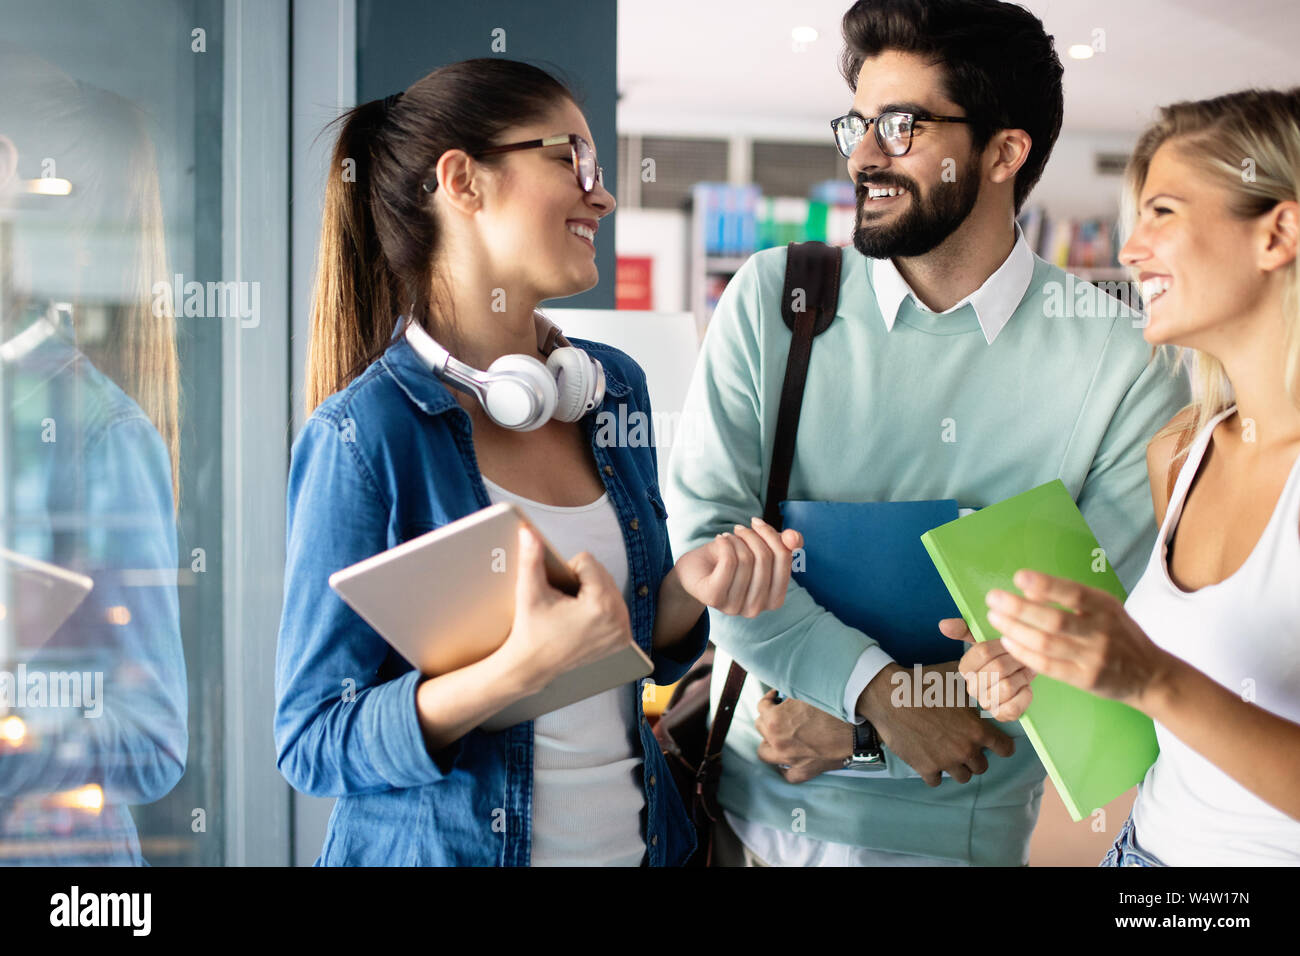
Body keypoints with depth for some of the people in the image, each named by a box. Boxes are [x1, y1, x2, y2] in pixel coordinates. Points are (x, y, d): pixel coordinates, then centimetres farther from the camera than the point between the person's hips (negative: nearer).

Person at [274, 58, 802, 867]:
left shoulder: (614, 388, 1)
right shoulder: (367, 434, -17)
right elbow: (312, 740, -16)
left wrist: (692, 585, -11)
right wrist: (521, 668, -29)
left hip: (635, 836, 6)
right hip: (446, 845, -5)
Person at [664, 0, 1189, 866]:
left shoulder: (1127, 363, -9)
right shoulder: (773, 297, -5)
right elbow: (704, 529, -11)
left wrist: (862, 725, -14)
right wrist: (879, 690, -21)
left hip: (955, 826, -1)